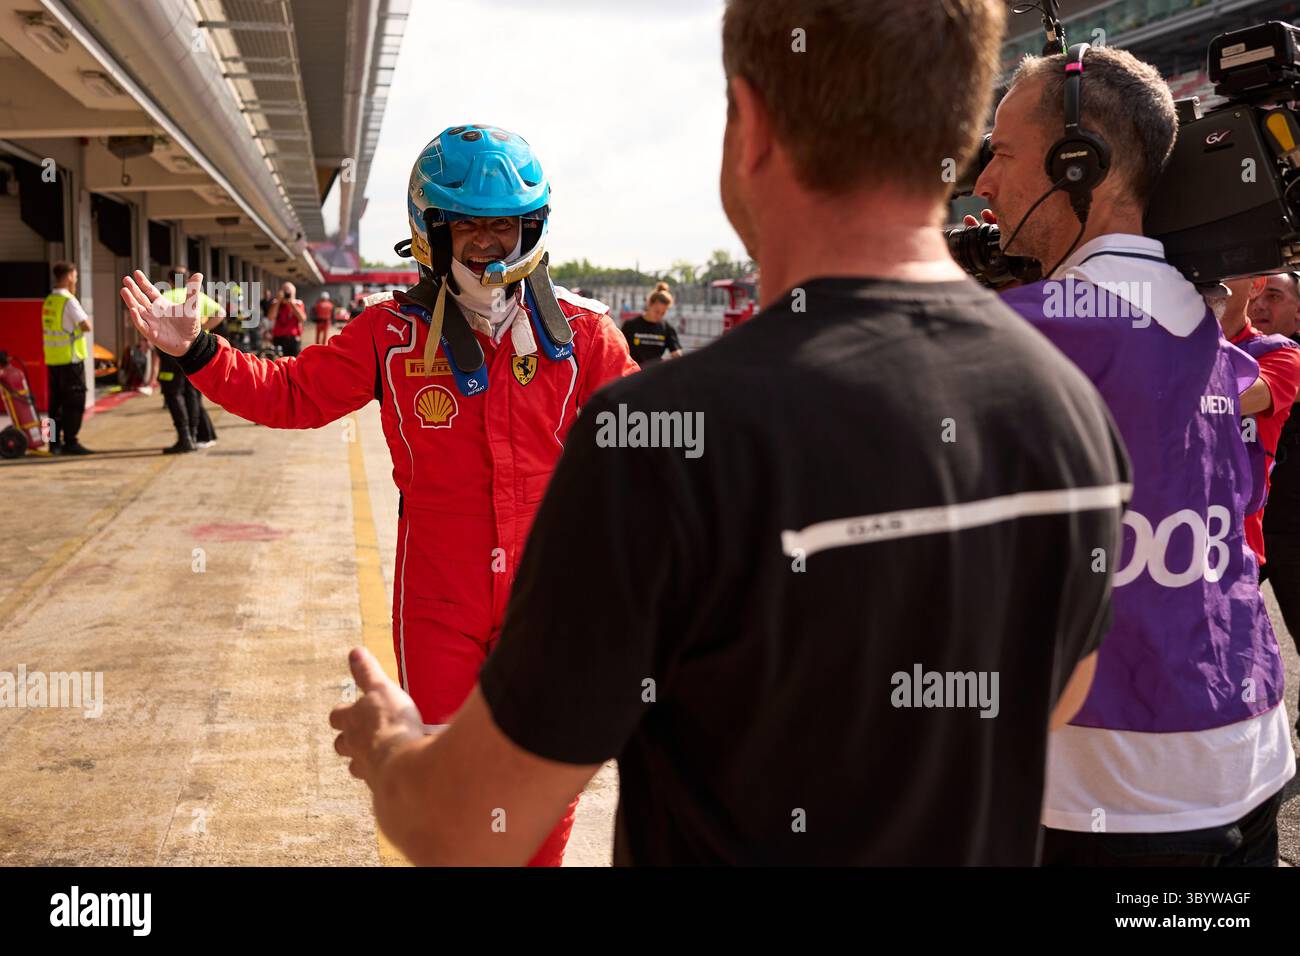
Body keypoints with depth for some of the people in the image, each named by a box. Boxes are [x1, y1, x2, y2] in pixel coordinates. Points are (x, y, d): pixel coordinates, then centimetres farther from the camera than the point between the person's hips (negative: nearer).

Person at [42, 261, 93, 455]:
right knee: (74, 401, -3)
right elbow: (86, 326, -20)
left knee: (57, 401, 12)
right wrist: (85, 318, 2)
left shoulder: (48, 301, 12)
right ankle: (70, 442, -4)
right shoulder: (69, 301, -14)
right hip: (70, 358, -8)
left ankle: (54, 442, 14)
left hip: (52, 358, 8)